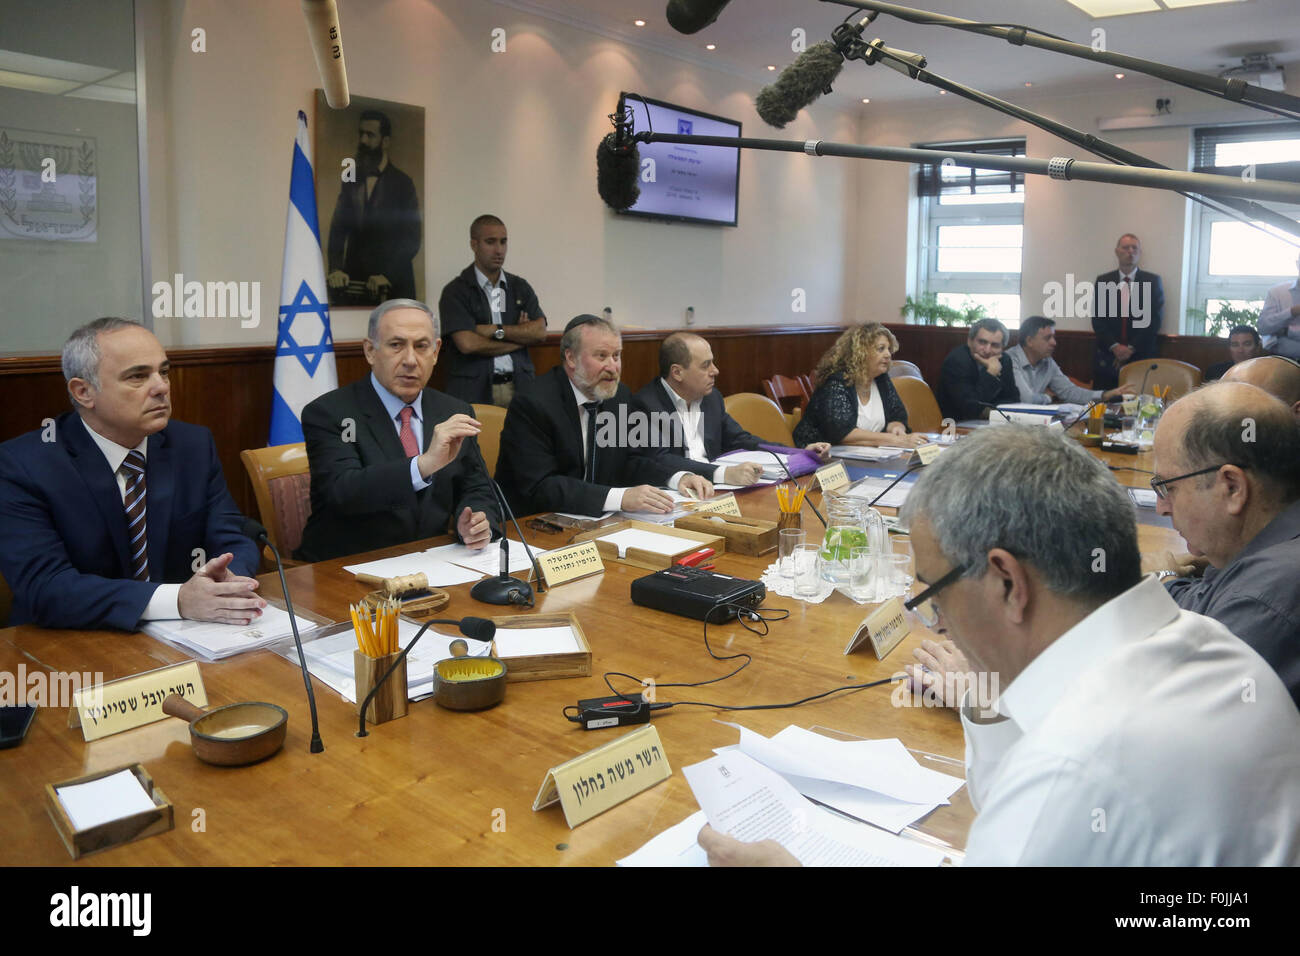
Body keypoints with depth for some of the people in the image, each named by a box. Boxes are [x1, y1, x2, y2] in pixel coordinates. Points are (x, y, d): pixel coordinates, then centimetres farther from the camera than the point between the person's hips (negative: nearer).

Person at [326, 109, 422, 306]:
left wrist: (387, 275, -19)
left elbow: (411, 240, -6)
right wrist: (336, 269, -11)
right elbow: (338, 229, 6)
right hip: (353, 279, 3)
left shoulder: (402, 183, 1)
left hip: (393, 284, -3)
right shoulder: (350, 181, 13)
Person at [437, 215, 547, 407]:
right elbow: (467, 344, -10)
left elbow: (540, 332, 6)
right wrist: (519, 338, 1)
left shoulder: (520, 287, 17)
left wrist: (496, 331, -5)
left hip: (520, 388, 3)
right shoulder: (455, 291, 3)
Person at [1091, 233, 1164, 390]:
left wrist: (1132, 348, -9)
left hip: (1141, 357, -1)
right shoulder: (1102, 281, 9)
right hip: (1107, 357, 1)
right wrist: (1114, 346, -9)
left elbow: (1155, 319, 0)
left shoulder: (1153, 281, 6)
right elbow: (1098, 318, 3)